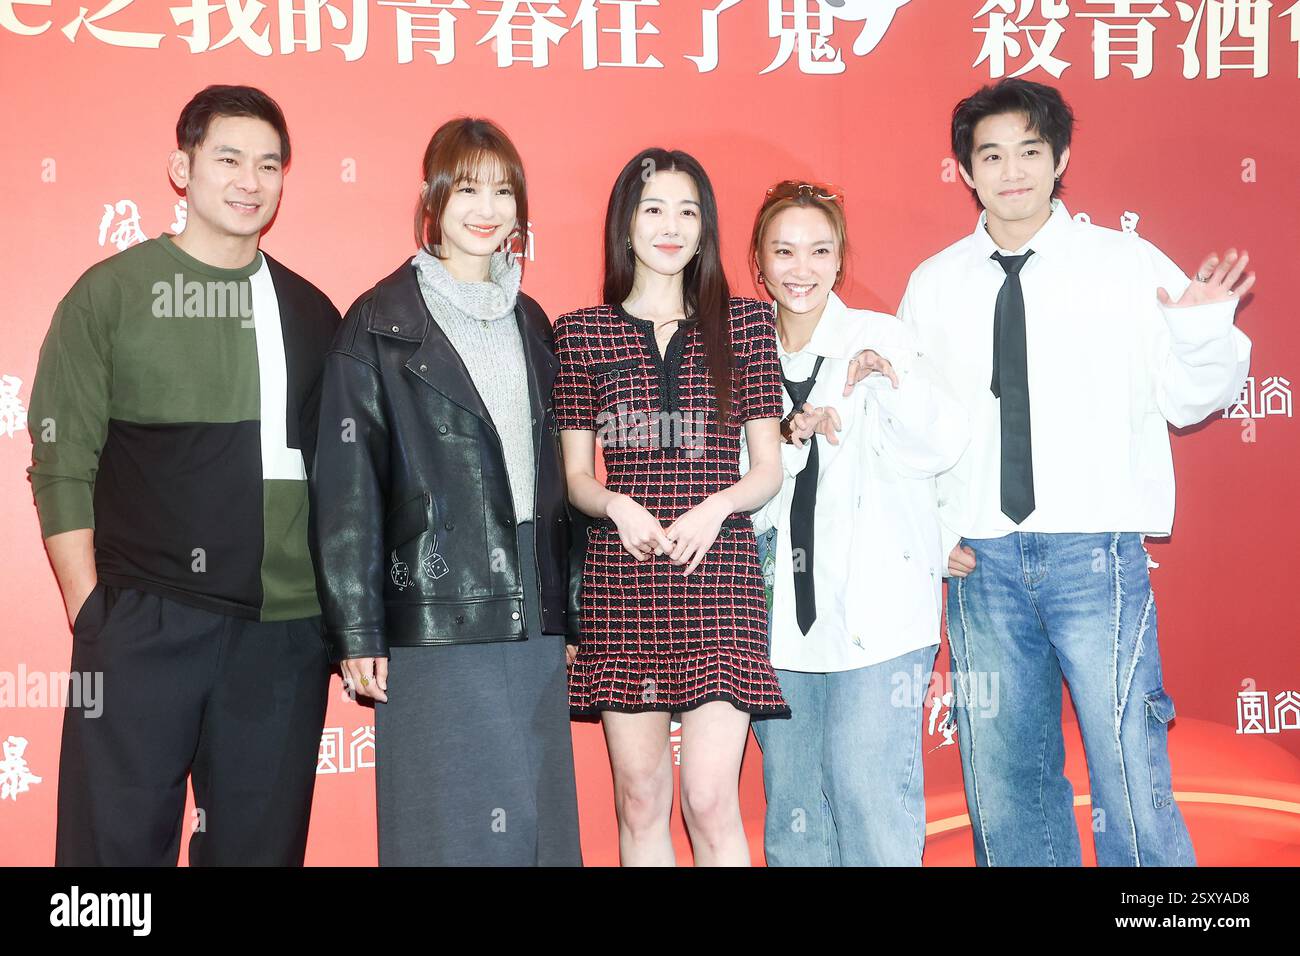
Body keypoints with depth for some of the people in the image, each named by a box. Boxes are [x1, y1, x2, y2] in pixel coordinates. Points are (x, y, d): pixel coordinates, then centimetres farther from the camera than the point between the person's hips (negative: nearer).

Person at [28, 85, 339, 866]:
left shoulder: (310, 312, 10)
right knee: (120, 838, 4)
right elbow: (62, 463, -1)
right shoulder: (111, 294, 1)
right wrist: (91, 611, -7)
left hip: (284, 633, 3)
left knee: (261, 841, 11)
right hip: (143, 626, -3)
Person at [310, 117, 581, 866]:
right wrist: (358, 630, -10)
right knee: (448, 830, 1)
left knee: (541, 825, 9)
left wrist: (569, 615, 13)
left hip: (534, 623, 5)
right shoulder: (381, 324, -2)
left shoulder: (532, 324, 14)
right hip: (433, 624, -5)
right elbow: (348, 488, -6)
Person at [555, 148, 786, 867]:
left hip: (719, 569, -1)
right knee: (639, 800, 7)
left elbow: (768, 467, 7)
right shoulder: (582, 333, 8)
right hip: (620, 576, 1)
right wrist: (618, 505, -12)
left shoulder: (745, 323, 7)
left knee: (711, 801, -6)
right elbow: (575, 475, 9)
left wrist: (714, 508, -13)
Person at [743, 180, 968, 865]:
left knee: (870, 787, -8)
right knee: (790, 796, 9)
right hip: (781, 610, 4)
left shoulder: (879, 338, 0)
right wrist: (787, 441, -13)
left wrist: (895, 383, -28)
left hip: (877, 605, -3)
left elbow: (942, 449, -11)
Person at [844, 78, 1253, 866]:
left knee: (1130, 775, -2)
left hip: (1095, 555, -2)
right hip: (981, 563, 3)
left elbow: (1185, 402, 0)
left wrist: (1205, 334, -18)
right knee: (1004, 787, 11)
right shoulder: (934, 284, 9)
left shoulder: (1129, 264, 3)